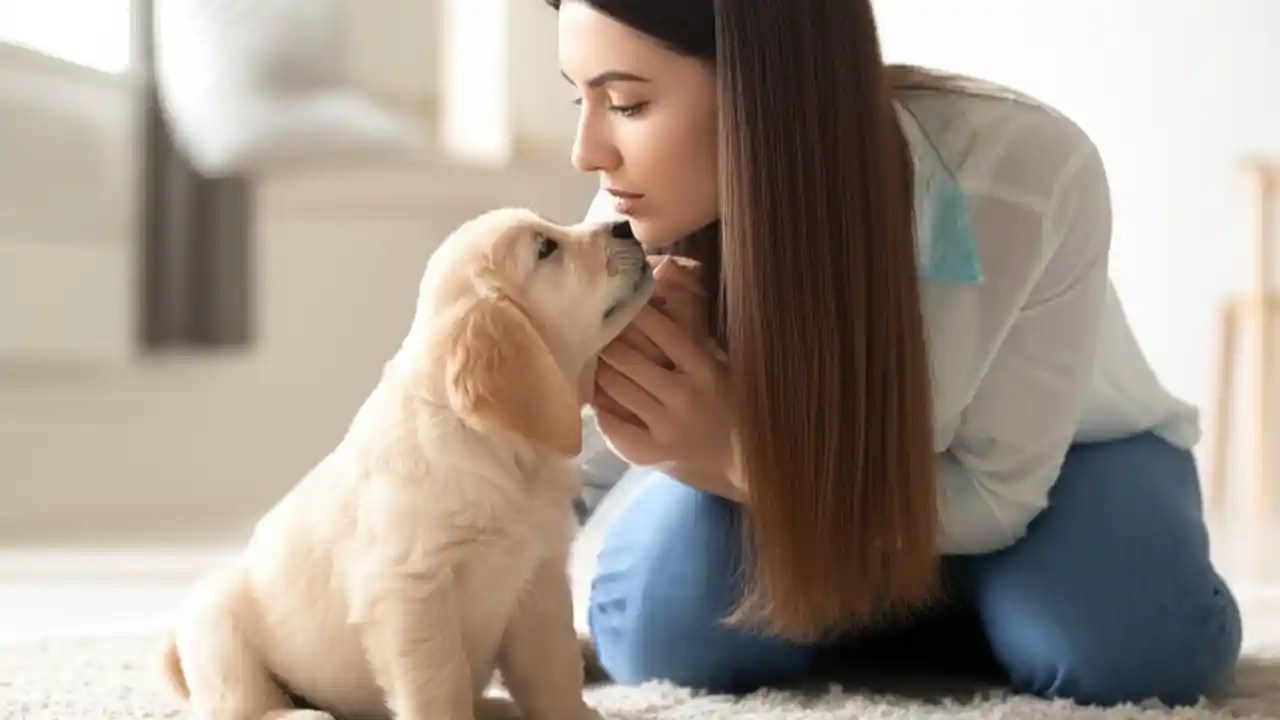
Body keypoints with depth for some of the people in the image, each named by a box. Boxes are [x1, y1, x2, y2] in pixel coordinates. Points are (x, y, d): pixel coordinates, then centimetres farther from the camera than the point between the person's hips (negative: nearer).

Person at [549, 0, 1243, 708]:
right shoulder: (638, 227, -28)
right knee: (657, 625, -26)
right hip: (799, 469, 2)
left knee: (1123, 644, -33)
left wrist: (735, 458, -44)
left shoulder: (1026, 172, -36)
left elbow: (995, 496, -29)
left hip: (1056, 451, -2)